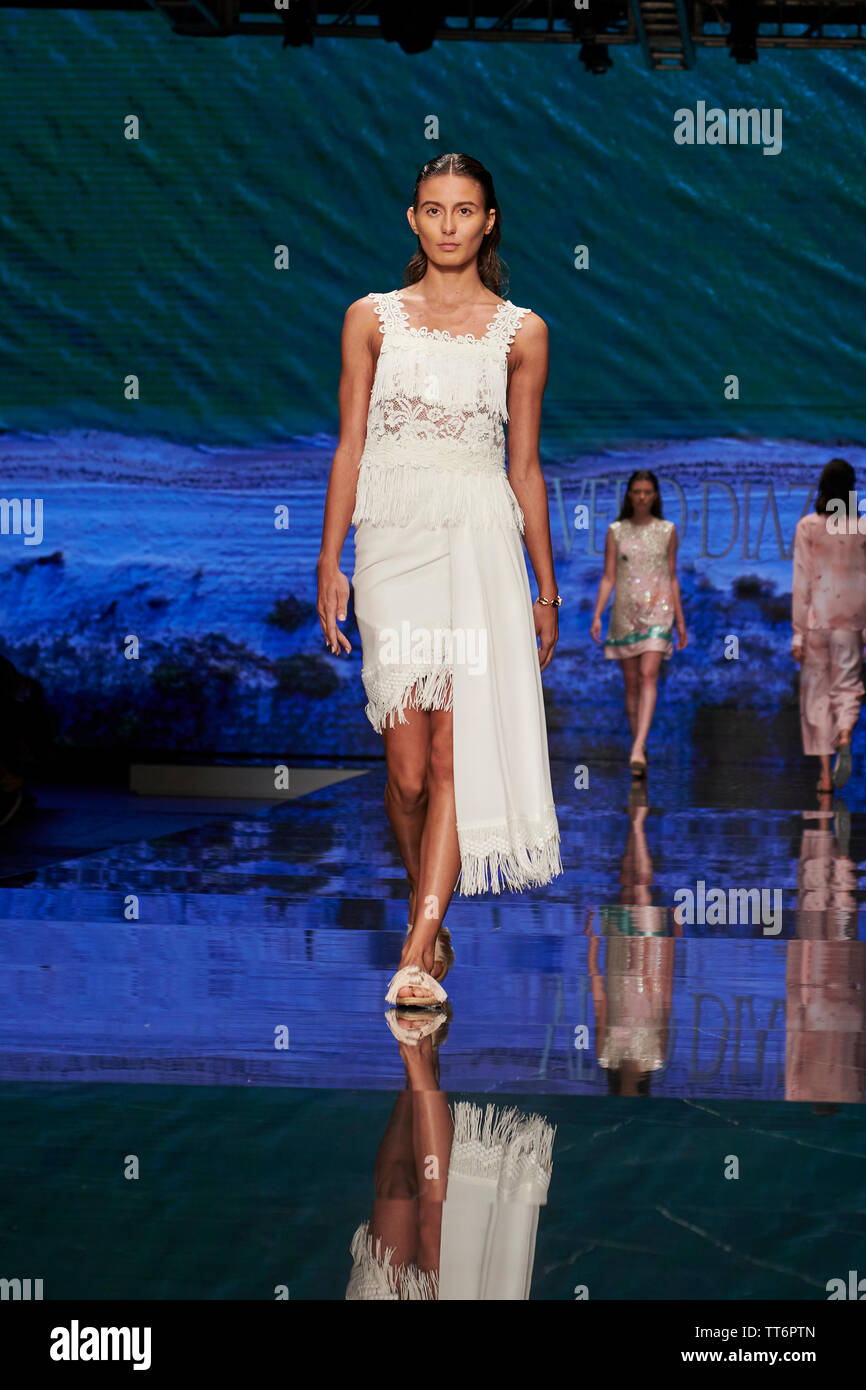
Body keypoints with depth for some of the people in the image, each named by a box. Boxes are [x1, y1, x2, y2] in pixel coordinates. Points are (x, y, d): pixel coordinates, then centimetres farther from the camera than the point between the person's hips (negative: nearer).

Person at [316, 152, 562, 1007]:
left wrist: (547, 587, 12)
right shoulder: (372, 318, 9)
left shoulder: (521, 332, 9)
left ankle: (417, 955, -14)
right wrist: (330, 565, 0)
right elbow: (349, 448, 8)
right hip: (392, 542, 1)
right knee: (407, 768, -1)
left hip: (481, 547, 0)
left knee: (457, 751, -12)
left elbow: (525, 466, 12)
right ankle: (431, 923, 22)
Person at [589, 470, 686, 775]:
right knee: (631, 682, 4)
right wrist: (597, 616, -5)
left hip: (657, 611, -2)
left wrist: (680, 620, 10)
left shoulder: (667, 530, 6)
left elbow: (672, 577, 10)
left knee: (648, 675, -17)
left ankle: (638, 750, -27)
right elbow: (608, 577, 5)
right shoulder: (616, 531, 6)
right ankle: (639, 746, 14)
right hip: (625, 612, 2)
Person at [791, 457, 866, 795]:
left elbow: (801, 583, -4)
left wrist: (798, 632, -1)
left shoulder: (807, 526, -4)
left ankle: (825, 774, 5)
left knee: (816, 692, 7)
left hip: (816, 618, -1)